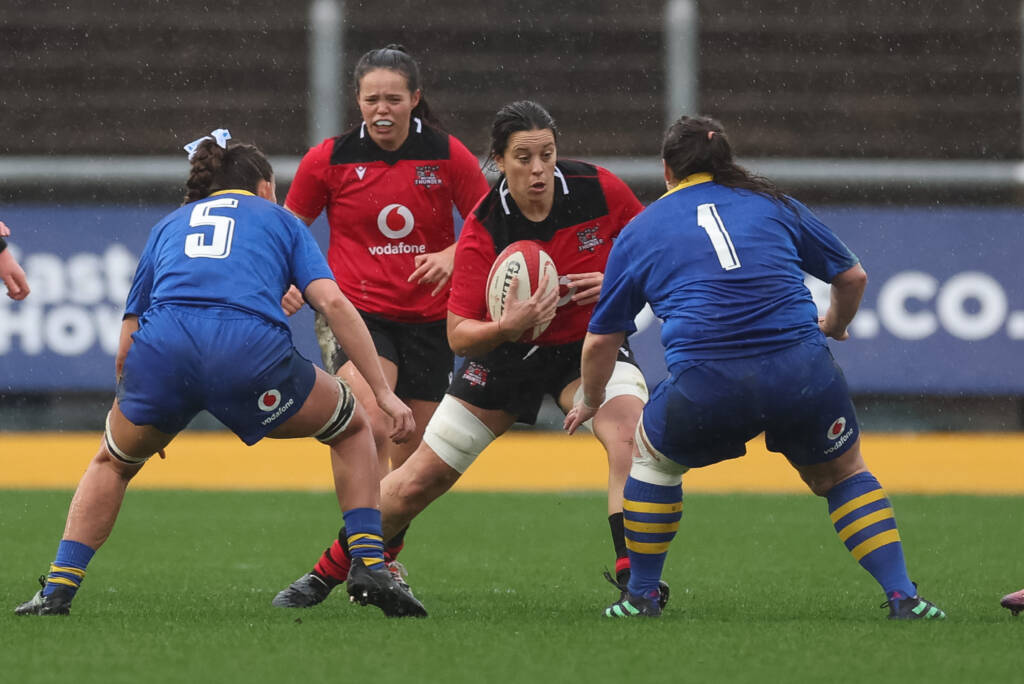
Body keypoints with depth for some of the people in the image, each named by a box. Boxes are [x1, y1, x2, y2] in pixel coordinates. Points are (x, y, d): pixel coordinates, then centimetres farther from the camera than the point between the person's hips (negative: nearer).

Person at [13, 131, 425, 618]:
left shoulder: (168, 226, 34)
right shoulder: (277, 219, 27)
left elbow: (126, 349, 29)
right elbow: (332, 302, 10)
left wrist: (144, 418, 45)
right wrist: (383, 391, 9)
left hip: (162, 346, 2)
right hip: (251, 349, -2)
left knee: (112, 463, 32)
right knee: (352, 427, 25)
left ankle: (57, 590, 19)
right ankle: (368, 565, 12)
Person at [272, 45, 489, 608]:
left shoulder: (447, 157, -1)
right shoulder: (329, 159, -2)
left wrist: (451, 256, -14)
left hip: (427, 318, 2)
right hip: (356, 311, -2)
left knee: (410, 461, 7)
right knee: (370, 426, -28)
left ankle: (383, 562, 30)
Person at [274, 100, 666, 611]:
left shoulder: (597, 190, -19)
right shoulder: (484, 228, -23)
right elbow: (459, 336, -22)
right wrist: (506, 326, -43)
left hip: (588, 343, 0)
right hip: (508, 351, 0)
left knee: (630, 432, -32)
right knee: (419, 480, 2)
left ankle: (632, 574, -31)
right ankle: (331, 570, 25)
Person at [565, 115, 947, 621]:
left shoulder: (639, 232, 19)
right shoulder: (773, 205, 20)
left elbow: (601, 340, 24)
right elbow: (852, 276, 26)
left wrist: (589, 401, 44)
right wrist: (834, 325, 48)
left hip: (706, 387, -1)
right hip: (802, 375, 1)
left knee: (652, 453, 28)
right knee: (841, 473, 24)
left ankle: (641, 597, 29)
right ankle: (903, 596, 12)